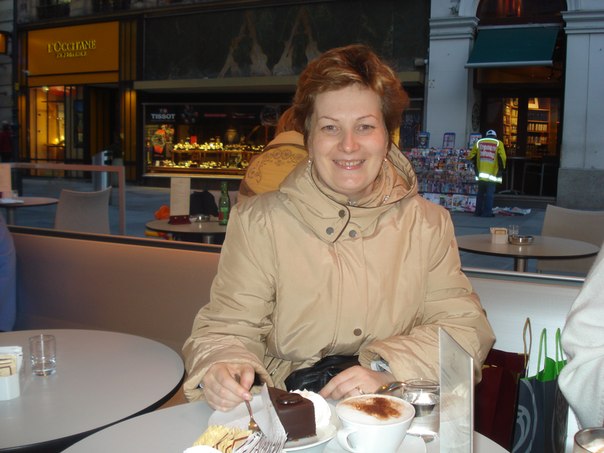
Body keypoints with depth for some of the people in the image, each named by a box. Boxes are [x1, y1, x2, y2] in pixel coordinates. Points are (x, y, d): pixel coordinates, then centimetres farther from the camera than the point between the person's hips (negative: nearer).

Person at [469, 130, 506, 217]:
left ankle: (478, 211, 16)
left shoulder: (478, 142, 10)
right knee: (490, 193, 0)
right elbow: (502, 158, -8)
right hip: (492, 174, -3)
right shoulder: (498, 143, 2)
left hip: (481, 173, 3)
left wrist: (476, 170, 21)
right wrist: (502, 168, 6)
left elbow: (471, 157, 9)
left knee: (480, 193, 14)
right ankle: (487, 212, -4)